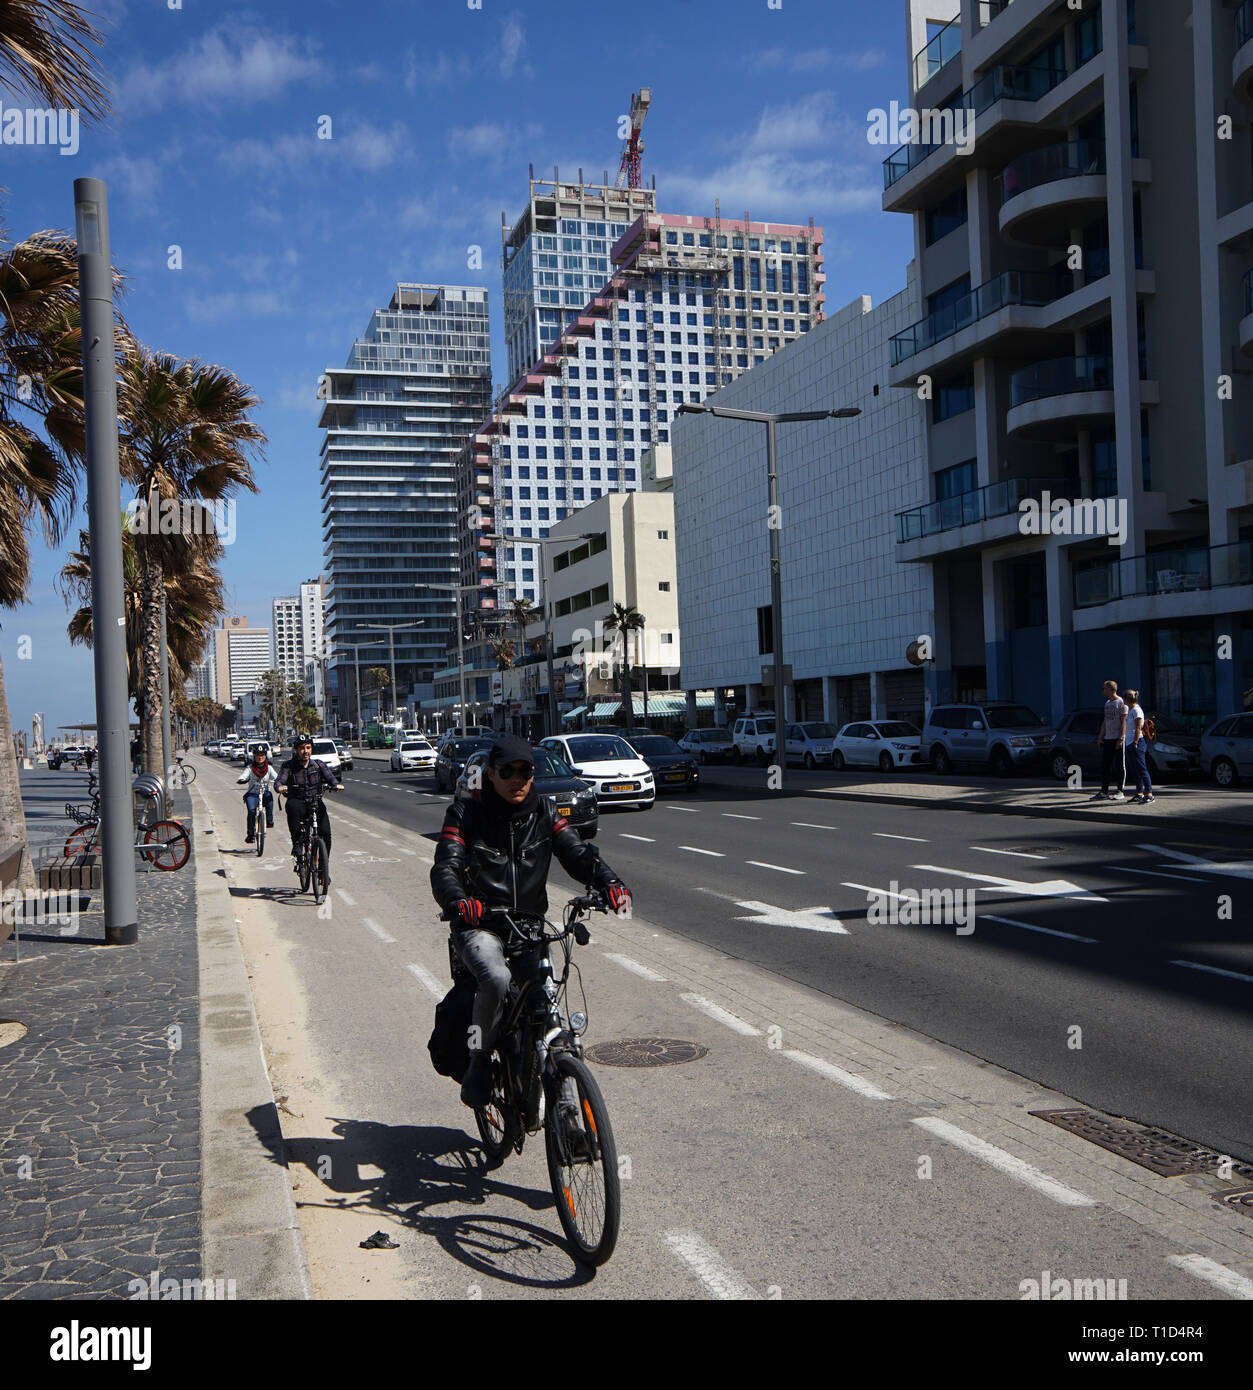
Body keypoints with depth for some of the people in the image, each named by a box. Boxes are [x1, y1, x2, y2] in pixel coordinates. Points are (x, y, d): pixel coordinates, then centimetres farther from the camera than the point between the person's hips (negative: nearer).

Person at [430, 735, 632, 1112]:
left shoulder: (543, 814, 7)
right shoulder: (466, 813, -2)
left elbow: (576, 852, -5)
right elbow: (445, 866, -15)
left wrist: (608, 882, -27)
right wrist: (458, 902, -38)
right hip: (480, 926, -3)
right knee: (496, 979, -33)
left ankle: (563, 1097, 5)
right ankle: (479, 1061, -10)